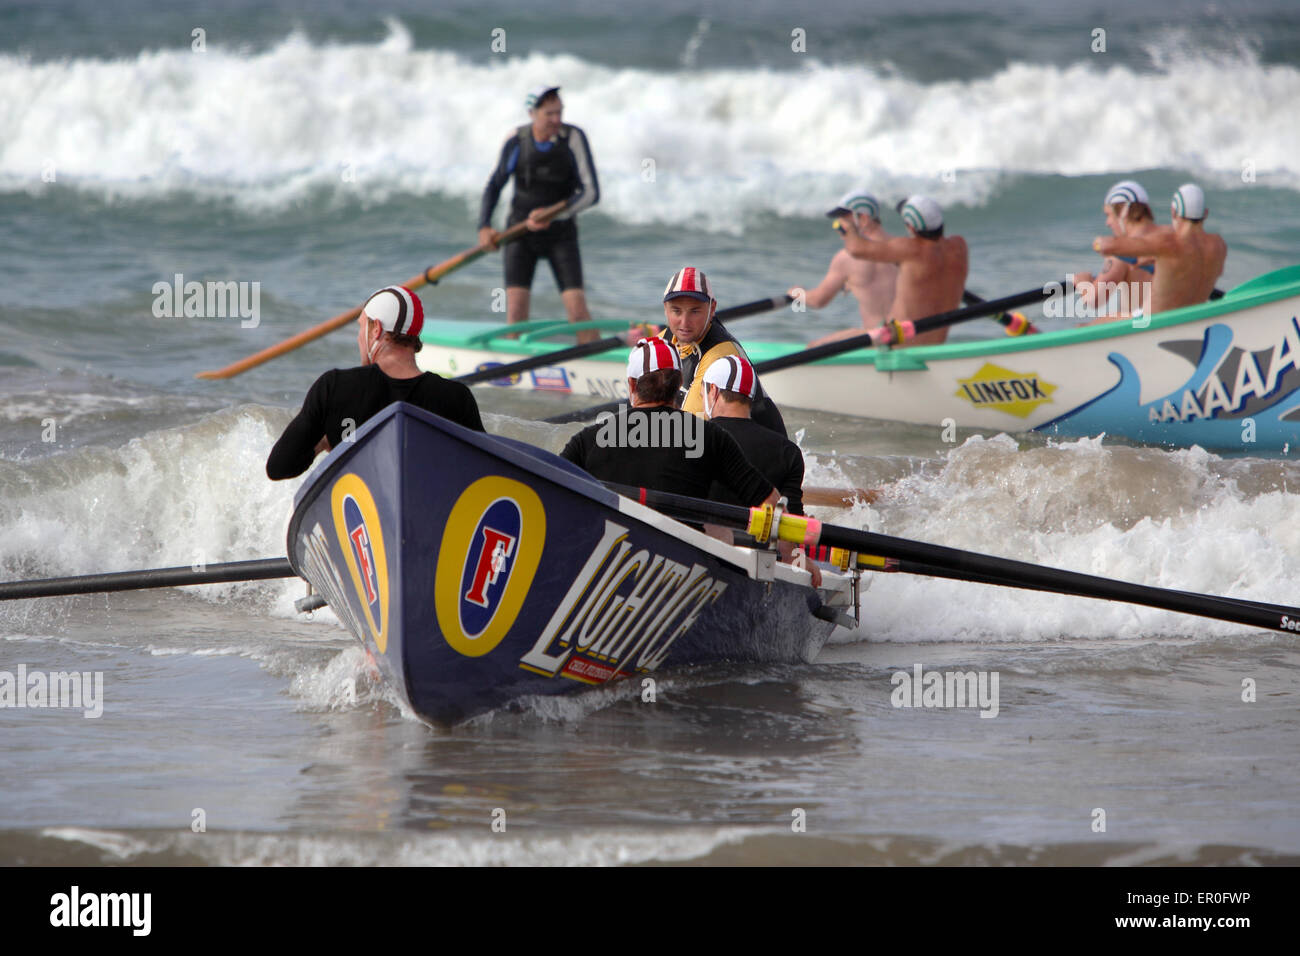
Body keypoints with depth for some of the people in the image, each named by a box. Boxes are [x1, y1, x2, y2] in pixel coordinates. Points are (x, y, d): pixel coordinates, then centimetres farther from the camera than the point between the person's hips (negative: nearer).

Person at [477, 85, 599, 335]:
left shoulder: (573, 138, -14)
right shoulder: (516, 141, -7)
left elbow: (591, 193, -15)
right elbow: (494, 186, 5)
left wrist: (554, 214, -27)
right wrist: (484, 227, -8)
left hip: (560, 233, -1)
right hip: (521, 232, 1)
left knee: (577, 308, -11)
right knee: (516, 308, -9)